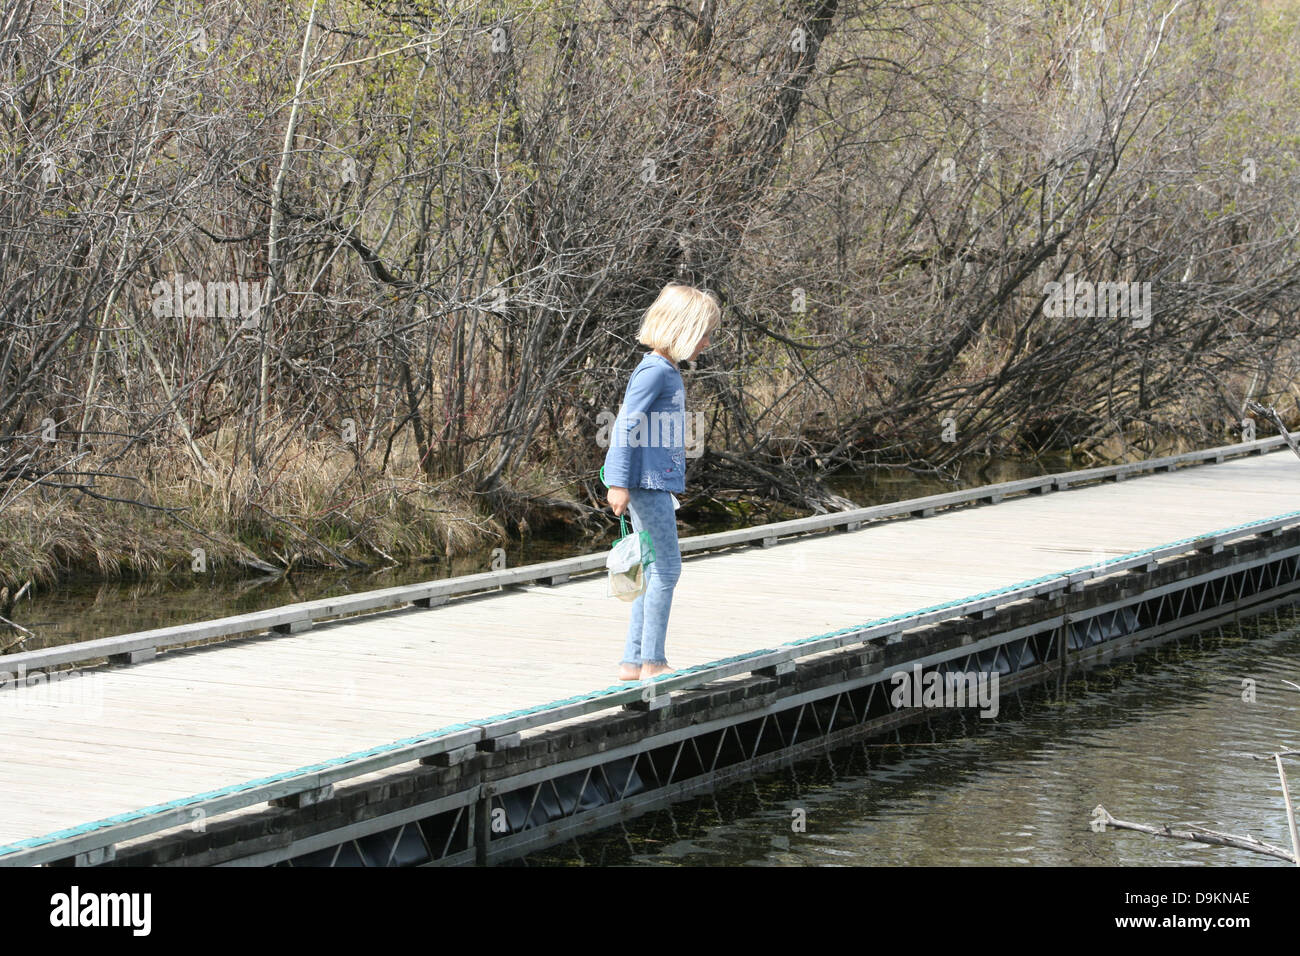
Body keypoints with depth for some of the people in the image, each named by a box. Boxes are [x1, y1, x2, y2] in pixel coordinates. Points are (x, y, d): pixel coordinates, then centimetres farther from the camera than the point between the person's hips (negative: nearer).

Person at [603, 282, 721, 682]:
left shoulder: (667, 371, 16)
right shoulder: (654, 372, -14)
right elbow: (625, 425, -19)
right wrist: (619, 483, -22)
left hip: (657, 484, 10)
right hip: (648, 483, -10)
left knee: (655, 572, 12)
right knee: (666, 568, -6)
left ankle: (633, 661, 15)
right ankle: (652, 662, -2)